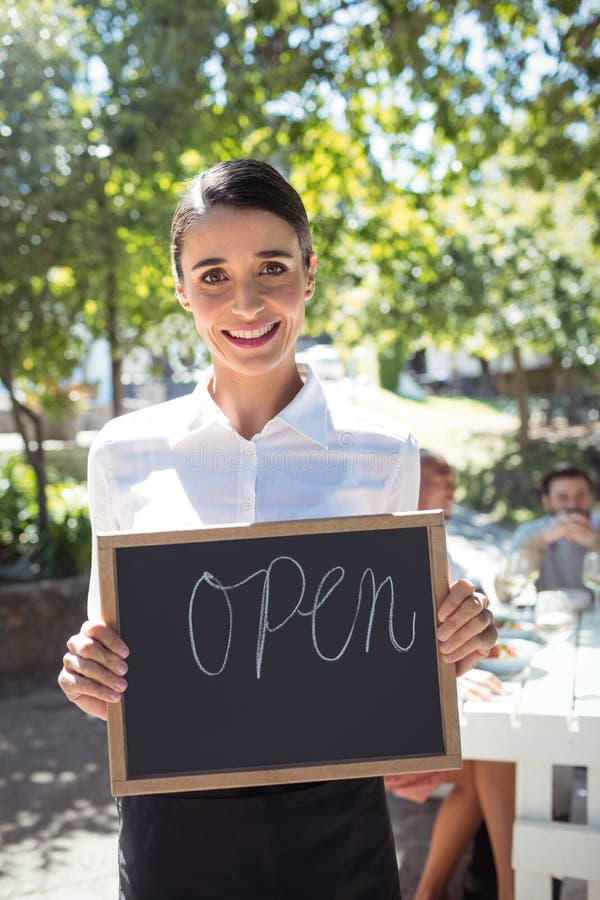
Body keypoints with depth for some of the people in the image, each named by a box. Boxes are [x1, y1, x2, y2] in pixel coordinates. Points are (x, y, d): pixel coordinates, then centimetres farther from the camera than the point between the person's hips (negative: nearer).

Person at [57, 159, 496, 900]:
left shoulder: (384, 455, -6)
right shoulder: (123, 453, -5)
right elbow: (111, 635, 6)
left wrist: (451, 649, -14)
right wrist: (89, 676, -15)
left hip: (334, 819, 0)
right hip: (174, 821, 1)